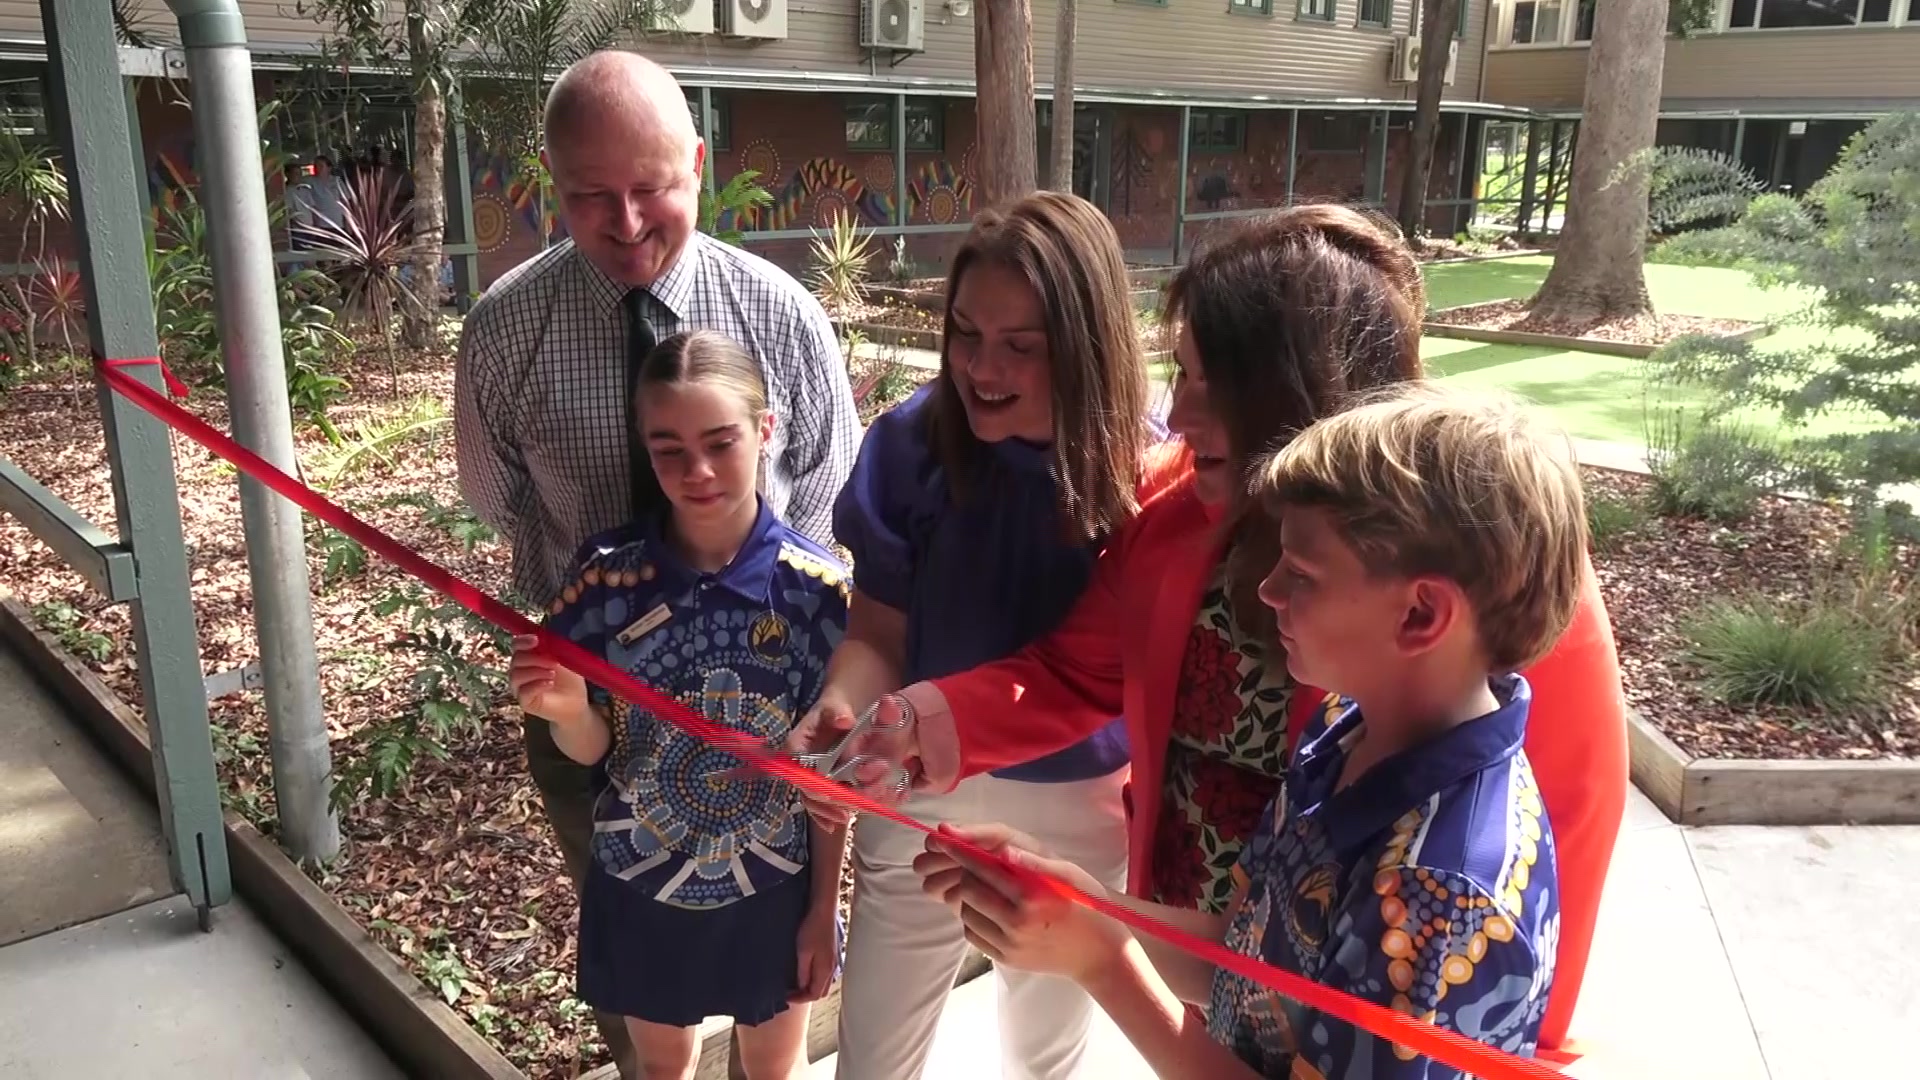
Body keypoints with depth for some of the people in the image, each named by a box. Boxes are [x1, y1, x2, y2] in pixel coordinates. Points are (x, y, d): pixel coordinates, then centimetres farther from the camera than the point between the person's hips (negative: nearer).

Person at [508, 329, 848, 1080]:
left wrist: (823, 909, -3)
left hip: (773, 886, 0)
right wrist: (567, 710, -29)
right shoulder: (607, 575, -17)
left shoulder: (817, 587, -19)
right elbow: (592, 749, -7)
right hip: (642, 883, 1)